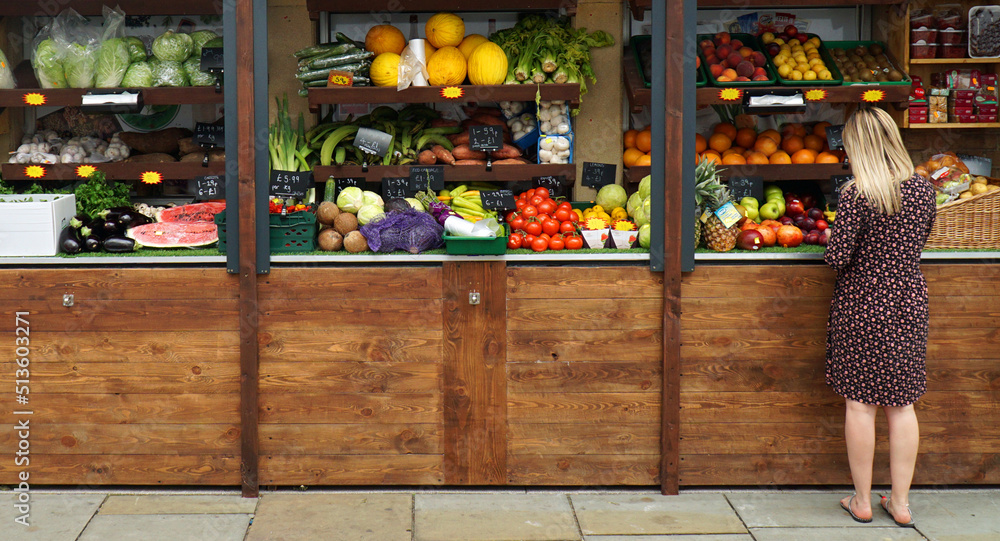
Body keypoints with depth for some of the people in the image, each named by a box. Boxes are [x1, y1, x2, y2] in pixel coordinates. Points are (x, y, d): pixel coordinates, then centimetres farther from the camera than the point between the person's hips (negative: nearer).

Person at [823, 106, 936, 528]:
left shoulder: (857, 194, -17)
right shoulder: (922, 189, -1)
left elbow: (837, 258, -17)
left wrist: (835, 237, 3)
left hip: (862, 304, -4)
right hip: (909, 302, 4)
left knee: (860, 403, 6)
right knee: (901, 404, 11)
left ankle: (862, 501, 15)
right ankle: (900, 501, 16)